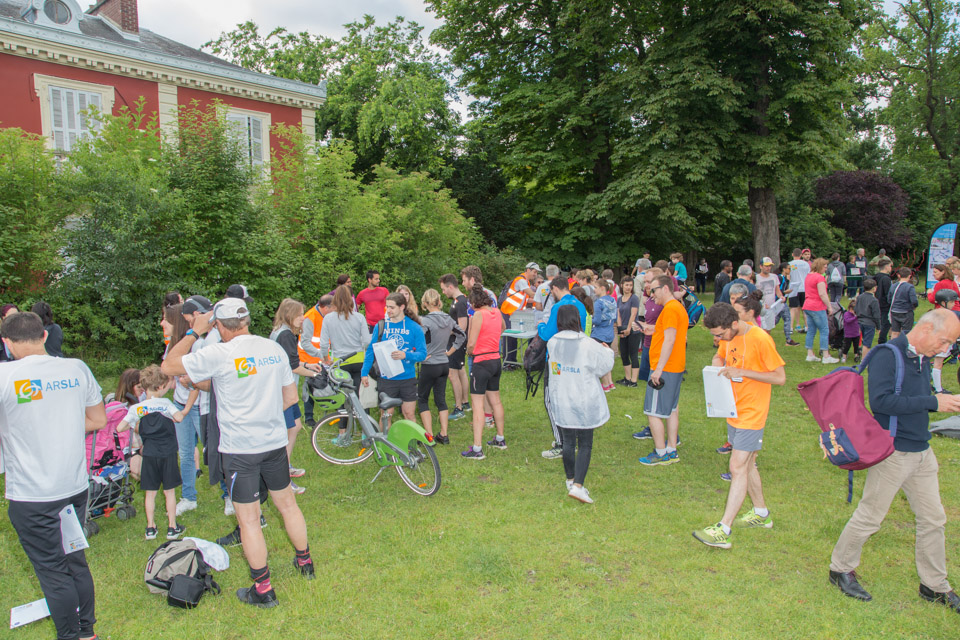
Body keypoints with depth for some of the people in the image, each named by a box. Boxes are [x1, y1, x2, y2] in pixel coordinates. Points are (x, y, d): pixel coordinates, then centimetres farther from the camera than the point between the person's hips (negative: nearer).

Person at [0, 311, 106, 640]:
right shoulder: (77, 369, -3)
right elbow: (98, 419, 6)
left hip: (31, 496, -5)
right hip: (76, 487, 5)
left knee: (52, 570, 10)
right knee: (76, 560, 19)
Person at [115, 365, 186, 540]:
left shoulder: (135, 408, -2)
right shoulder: (165, 403, -9)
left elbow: (119, 428, -5)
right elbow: (179, 417, -22)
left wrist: (132, 425, 15)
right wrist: (170, 418, 1)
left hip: (149, 455, 2)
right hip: (168, 454, -2)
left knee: (150, 493, 12)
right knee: (169, 491, 8)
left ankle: (150, 528, 19)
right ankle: (172, 527, 14)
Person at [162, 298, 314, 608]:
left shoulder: (219, 354, -16)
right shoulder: (275, 348, 2)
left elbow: (168, 366, -5)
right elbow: (290, 396, 9)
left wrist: (194, 332, 1)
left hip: (240, 447, -5)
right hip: (275, 440, 5)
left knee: (248, 520, 5)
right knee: (287, 503, 22)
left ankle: (263, 589, 14)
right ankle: (304, 561, 37)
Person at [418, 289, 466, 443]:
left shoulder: (426, 320, -16)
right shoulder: (448, 319, 3)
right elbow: (462, 336, 14)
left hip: (429, 365, -6)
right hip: (444, 365, 6)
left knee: (422, 399, 8)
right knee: (441, 399, 14)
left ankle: (429, 435, 4)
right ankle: (444, 435, 15)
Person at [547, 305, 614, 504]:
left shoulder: (552, 343, -4)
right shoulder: (589, 345, -16)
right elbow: (604, 367, -4)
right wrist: (608, 351, 18)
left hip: (561, 402, 4)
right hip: (584, 403, -4)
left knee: (568, 442, 17)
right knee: (585, 445, 3)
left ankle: (571, 480, 30)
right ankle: (577, 486, -6)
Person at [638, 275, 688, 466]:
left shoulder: (670, 309, -17)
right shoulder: (679, 307, 15)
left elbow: (670, 339, -23)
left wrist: (659, 368, -24)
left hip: (665, 369, -11)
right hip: (676, 368, 11)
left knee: (653, 412, -4)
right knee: (672, 409, 15)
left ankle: (661, 453, 1)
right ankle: (671, 450, 22)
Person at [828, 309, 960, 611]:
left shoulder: (922, 359, 9)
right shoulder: (887, 355, -18)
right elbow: (881, 400, -28)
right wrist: (932, 402, -25)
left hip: (921, 451, 8)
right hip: (892, 452, -8)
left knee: (933, 518, 14)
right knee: (870, 516, 4)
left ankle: (935, 585, 30)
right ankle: (841, 569, 22)